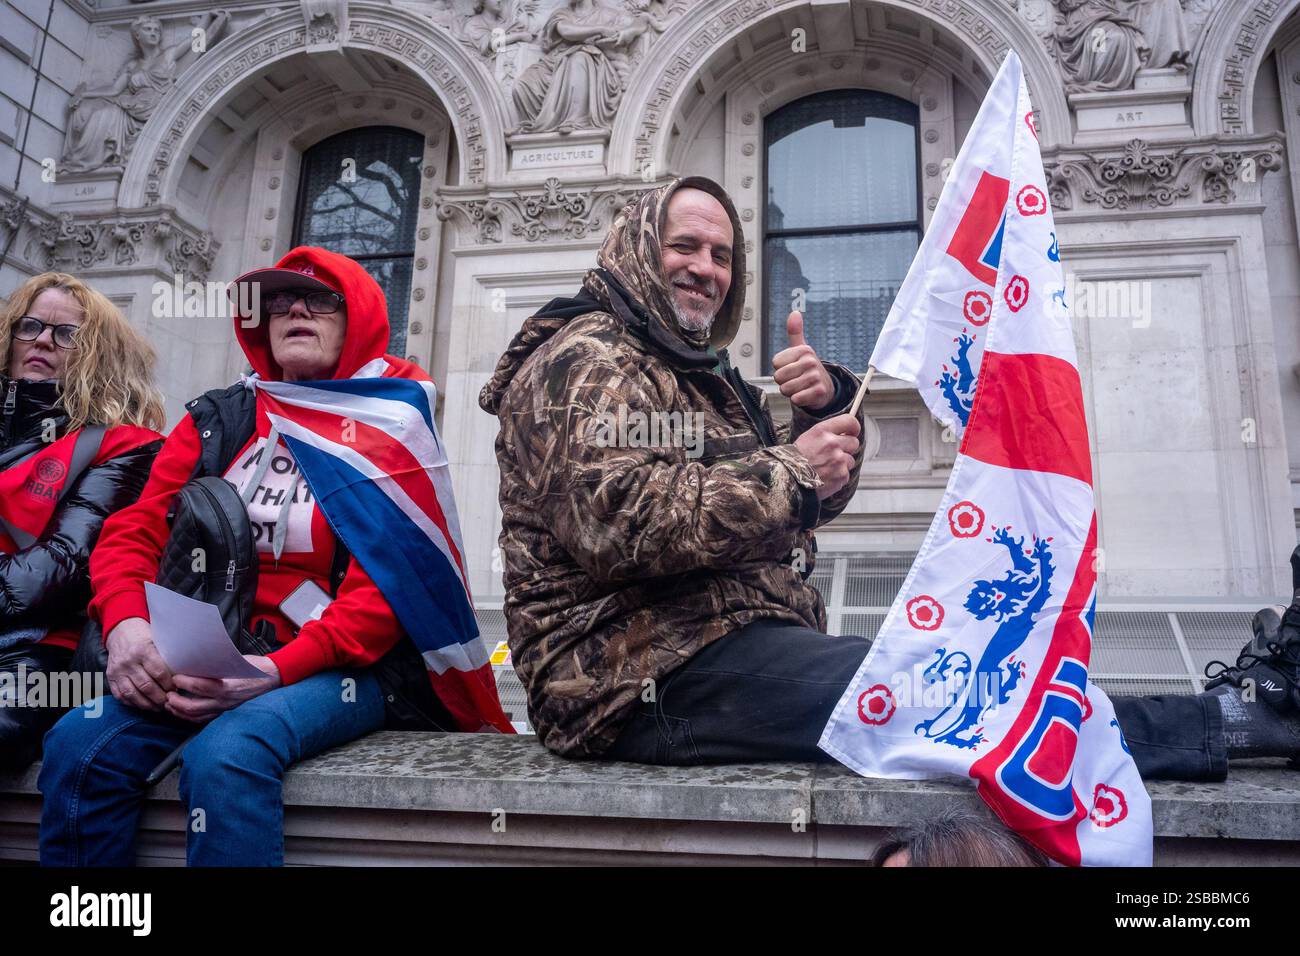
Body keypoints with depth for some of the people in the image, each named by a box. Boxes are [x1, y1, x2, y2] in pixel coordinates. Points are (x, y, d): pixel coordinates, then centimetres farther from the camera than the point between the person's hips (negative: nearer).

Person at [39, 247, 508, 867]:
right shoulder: (218, 419, 14)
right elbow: (135, 531, 8)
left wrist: (279, 669, -22)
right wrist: (126, 621, -14)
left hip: (343, 667, -4)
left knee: (224, 757, -32)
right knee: (79, 743, -19)